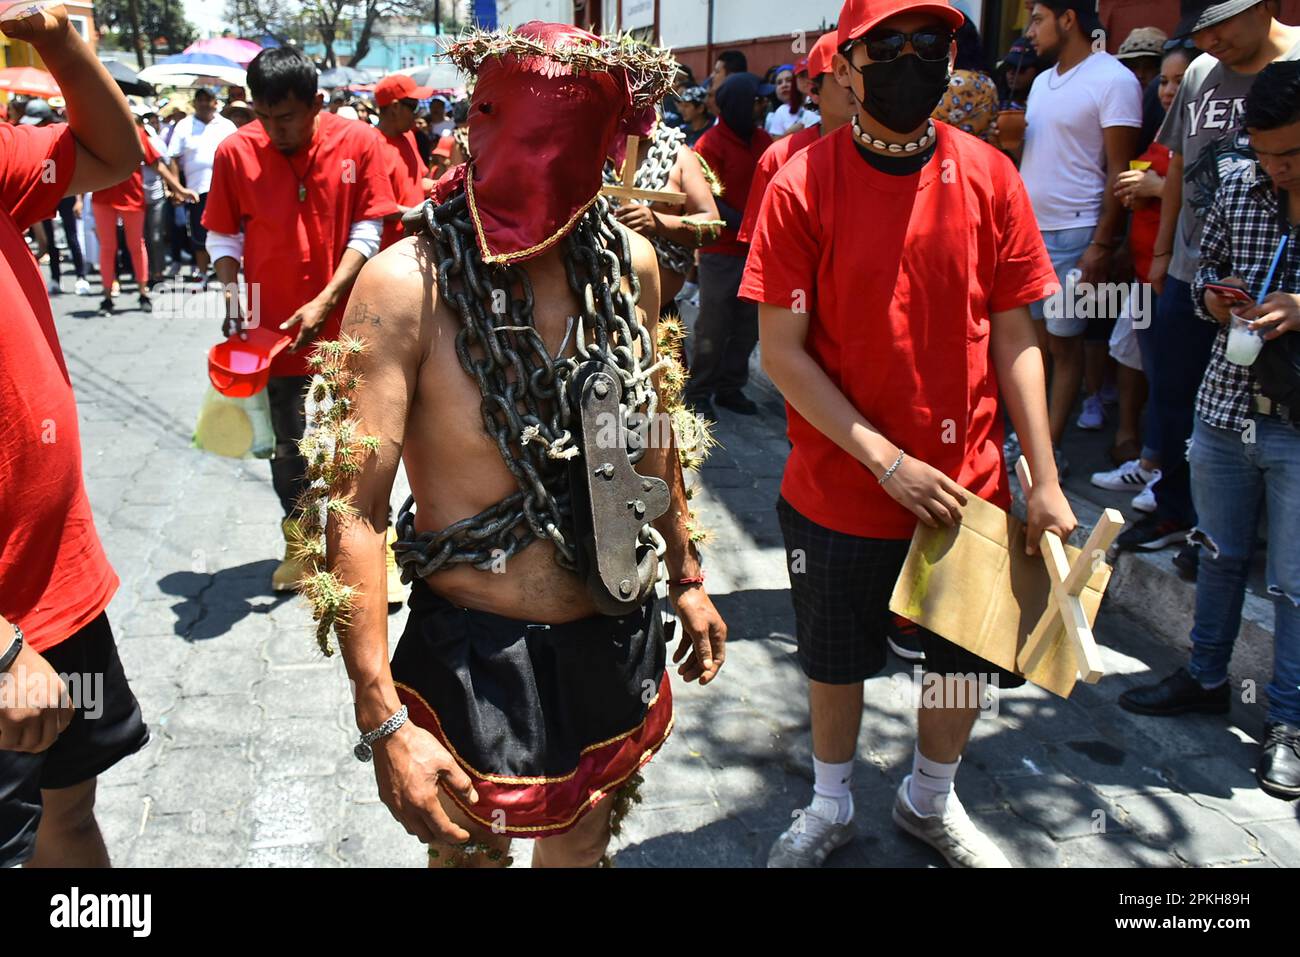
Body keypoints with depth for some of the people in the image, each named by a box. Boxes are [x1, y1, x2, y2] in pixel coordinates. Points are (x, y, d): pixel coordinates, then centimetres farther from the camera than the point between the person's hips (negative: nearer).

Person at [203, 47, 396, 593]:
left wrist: (325, 302, -15)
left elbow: (366, 232, -7)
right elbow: (224, 238, 4)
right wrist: (233, 303, -9)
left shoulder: (359, 143, -7)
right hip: (275, 330, 1)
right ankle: (298, 542, 31)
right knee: (287, 443, 12)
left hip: (344, 325, -1)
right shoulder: (235, 152, -4)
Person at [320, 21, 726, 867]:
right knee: (473, 850, 21)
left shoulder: (630, 263, -4)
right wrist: (384, 720, -23)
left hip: (620, 636, 5)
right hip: (477, 651, -4)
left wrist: (685, 576, 17)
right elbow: (355, 511, -20)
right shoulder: (407, 285, -19)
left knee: (583, 844, 26)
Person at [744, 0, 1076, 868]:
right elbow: (783, 351, -12)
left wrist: (1045, 478, -5)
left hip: (969, 485, 3)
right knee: (836, 662, 16)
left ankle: (931, 802, 45)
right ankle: (832, 807, 44)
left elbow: (1014, 336, 1)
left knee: (966, 661, 17)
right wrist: (886, 460, -18)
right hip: (839, 493, -2)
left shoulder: (989, 175, -2)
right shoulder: (804, 186, -10)